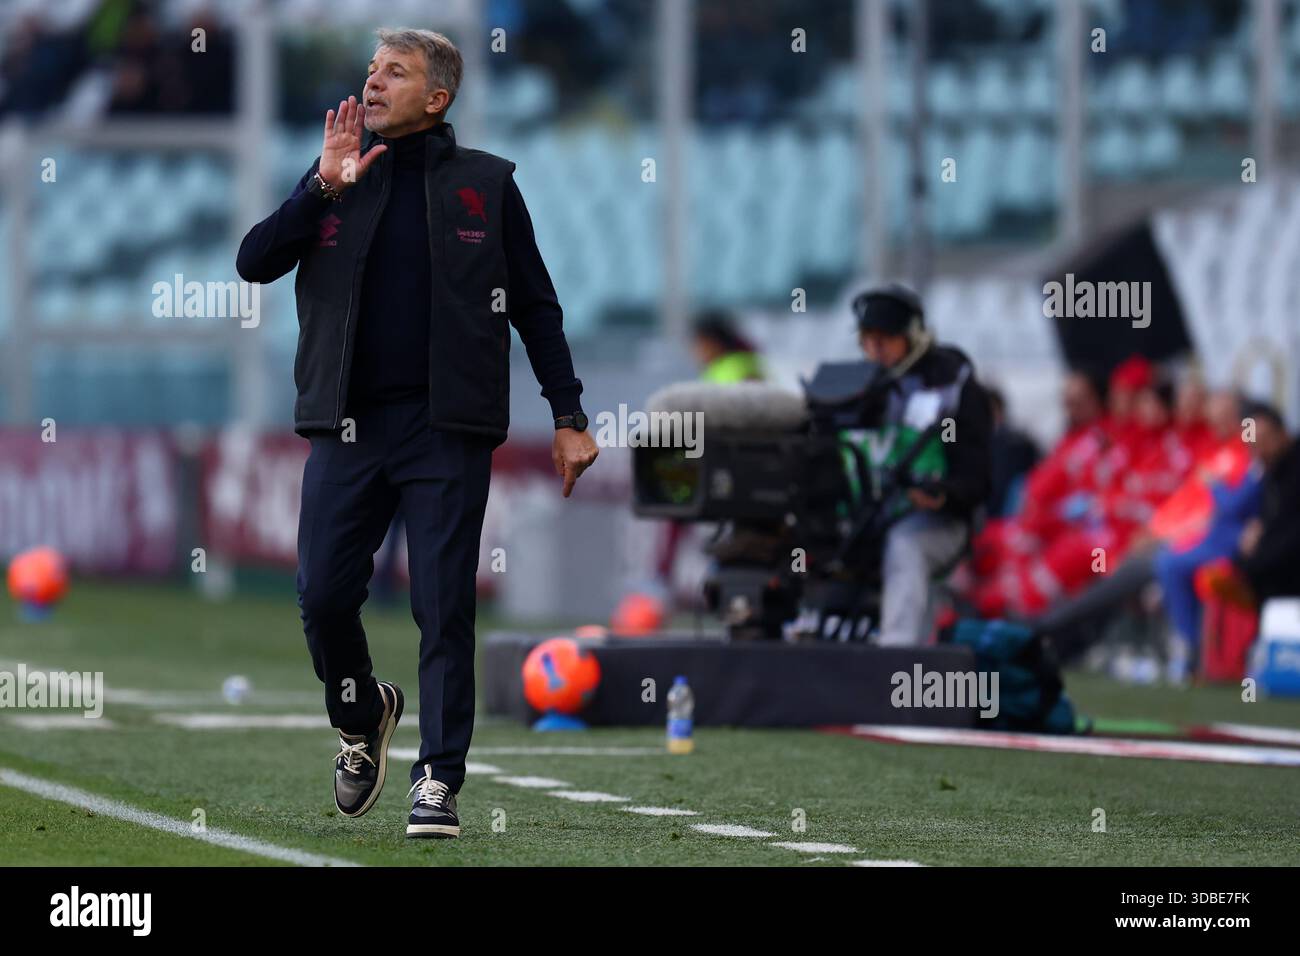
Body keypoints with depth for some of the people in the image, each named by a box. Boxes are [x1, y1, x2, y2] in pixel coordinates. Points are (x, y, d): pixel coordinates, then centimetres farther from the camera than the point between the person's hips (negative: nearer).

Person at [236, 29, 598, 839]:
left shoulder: (484, 185, 6)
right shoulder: (338, 178, 11)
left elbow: (535, 307, 9)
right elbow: (255, 262, 1)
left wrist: (569, 417, 3)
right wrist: (325, 189, -11)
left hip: (446, 429, -2)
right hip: (348, 423, 2)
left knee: (445, 607, -5)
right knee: (323, 595, -2)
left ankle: (439, 779, -1)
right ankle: (361, 716, 26)